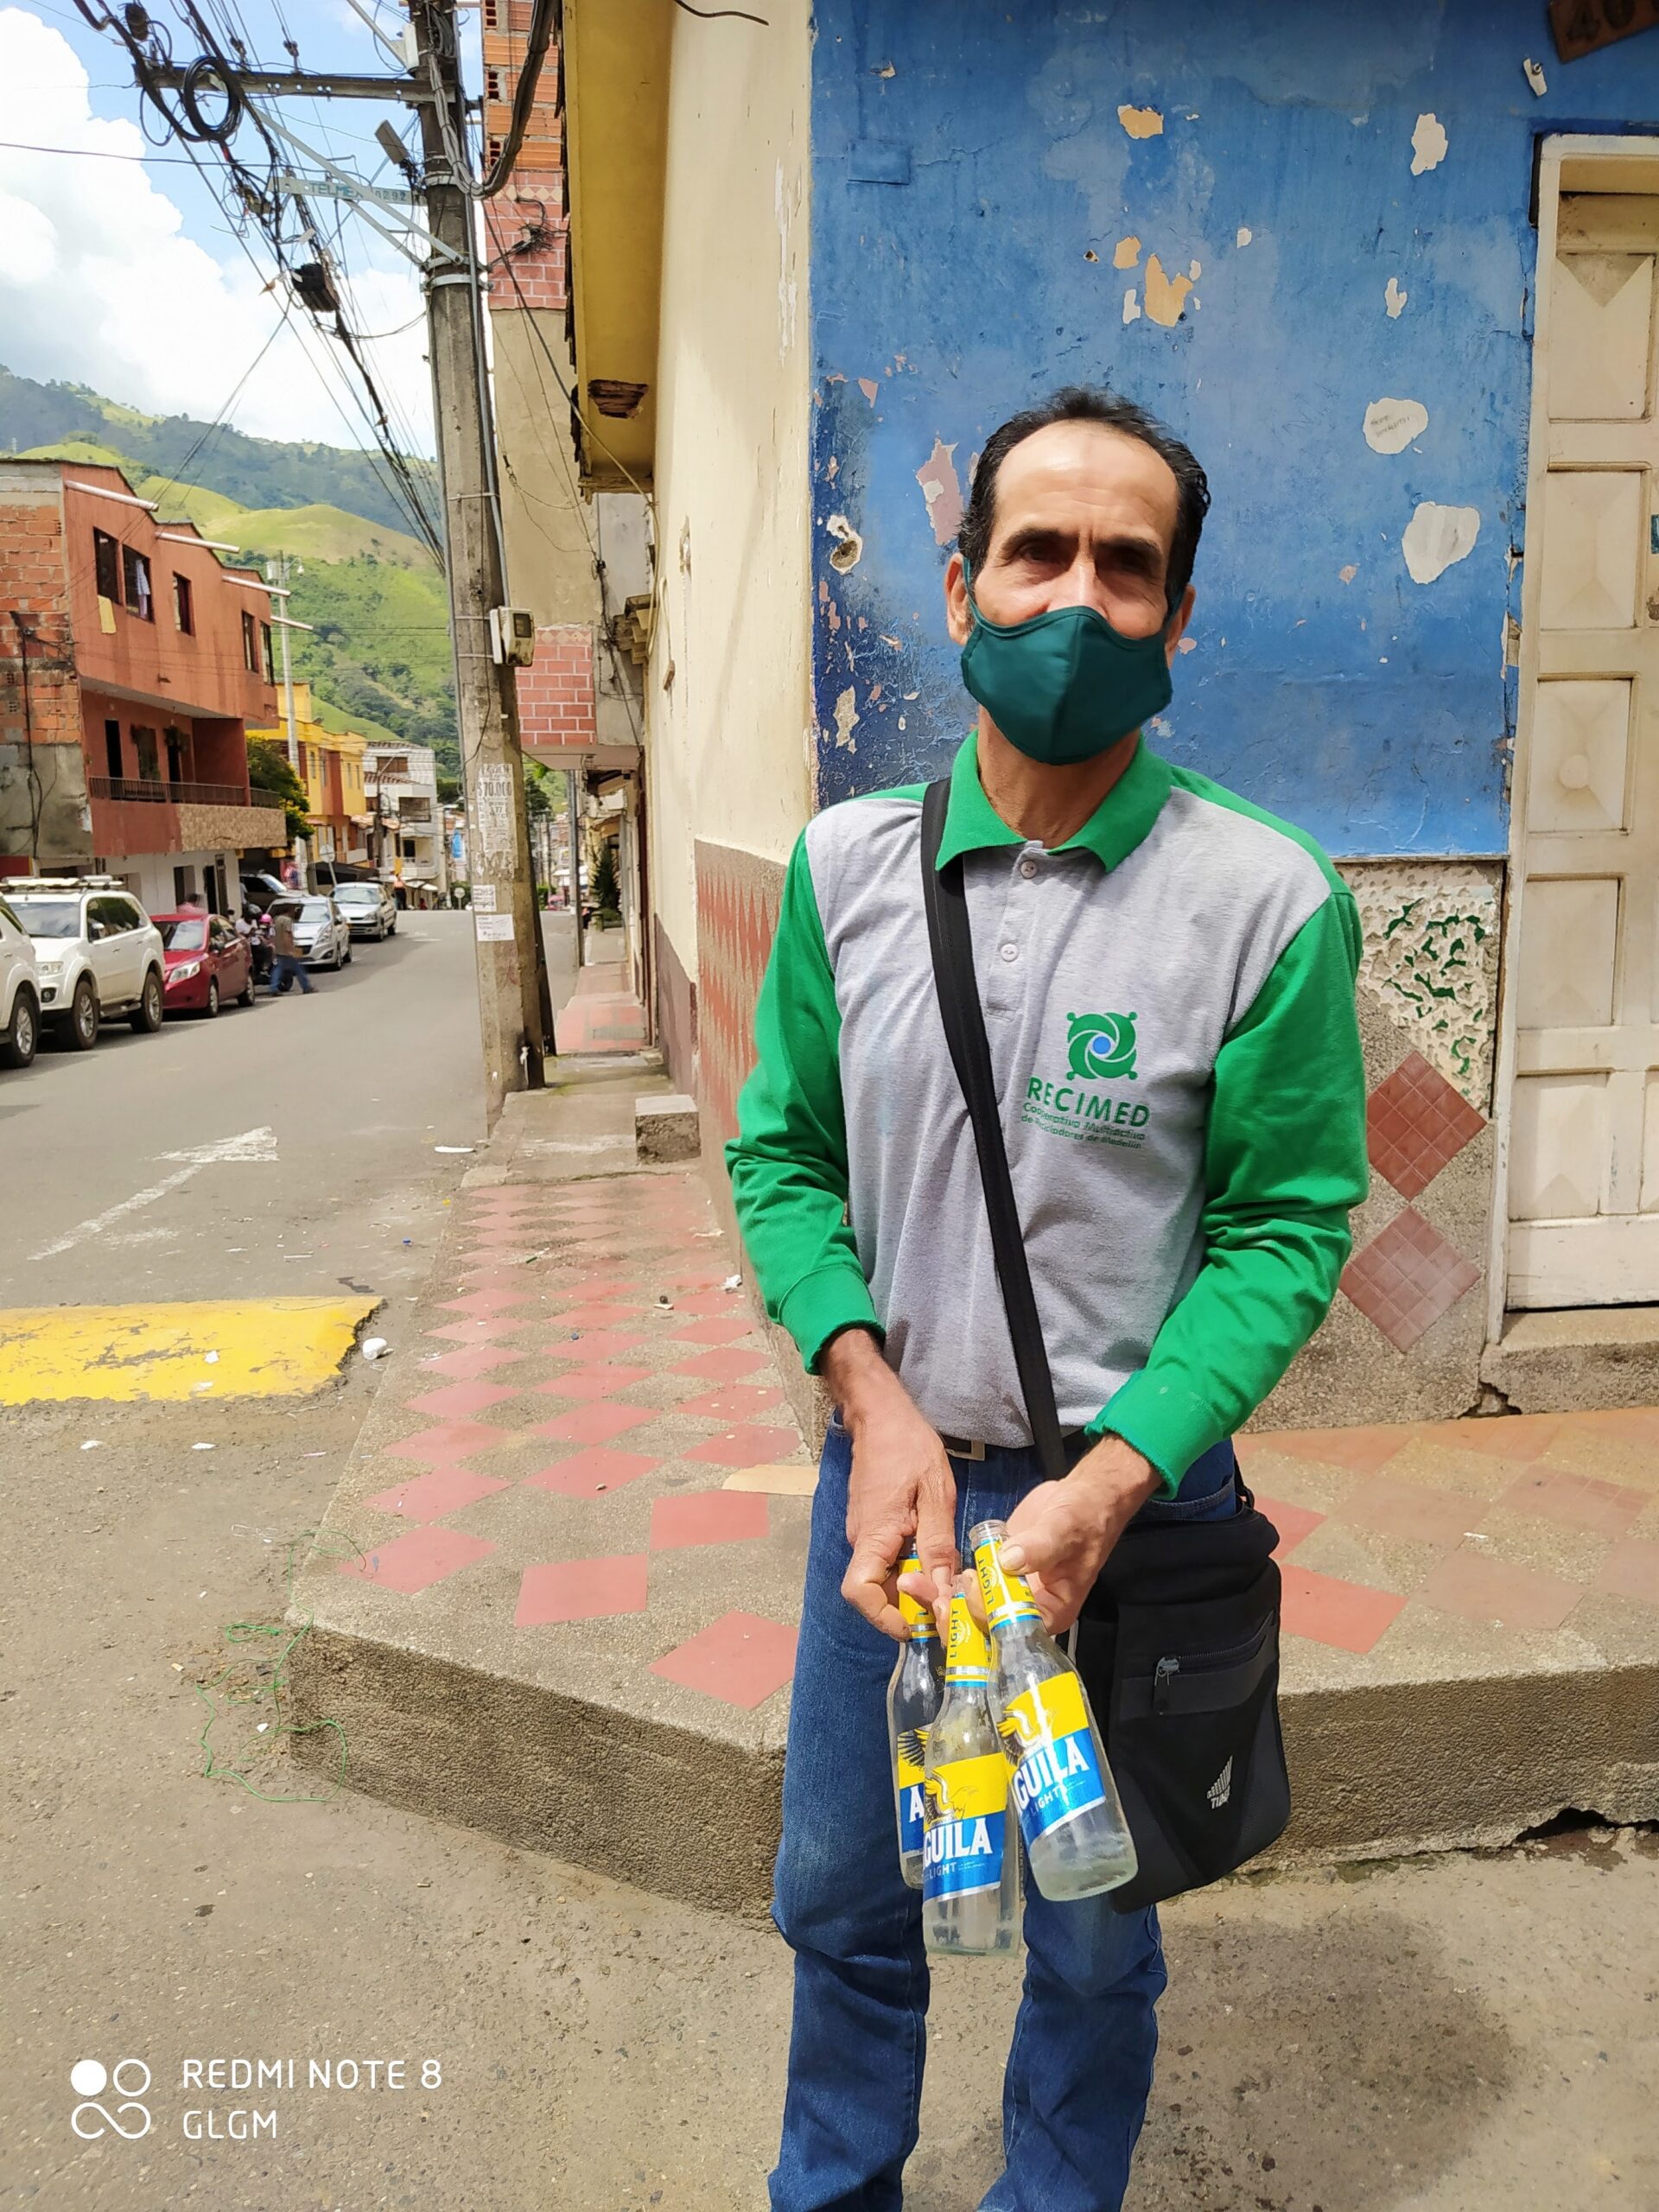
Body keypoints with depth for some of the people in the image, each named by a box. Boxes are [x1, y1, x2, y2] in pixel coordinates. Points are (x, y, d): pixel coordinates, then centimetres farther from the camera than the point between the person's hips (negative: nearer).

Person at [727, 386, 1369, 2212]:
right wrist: (875, 1399, -12)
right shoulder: (845, 864, -2)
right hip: (890, 1464, 3)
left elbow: (1285, 1224, -9)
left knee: (1091, 1938, 20)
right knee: (839, 1896, 23)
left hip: (1127, 1492, -3)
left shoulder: (1266, 899, -12)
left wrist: (1104, 1487, -20)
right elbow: (781, 1155, 2)